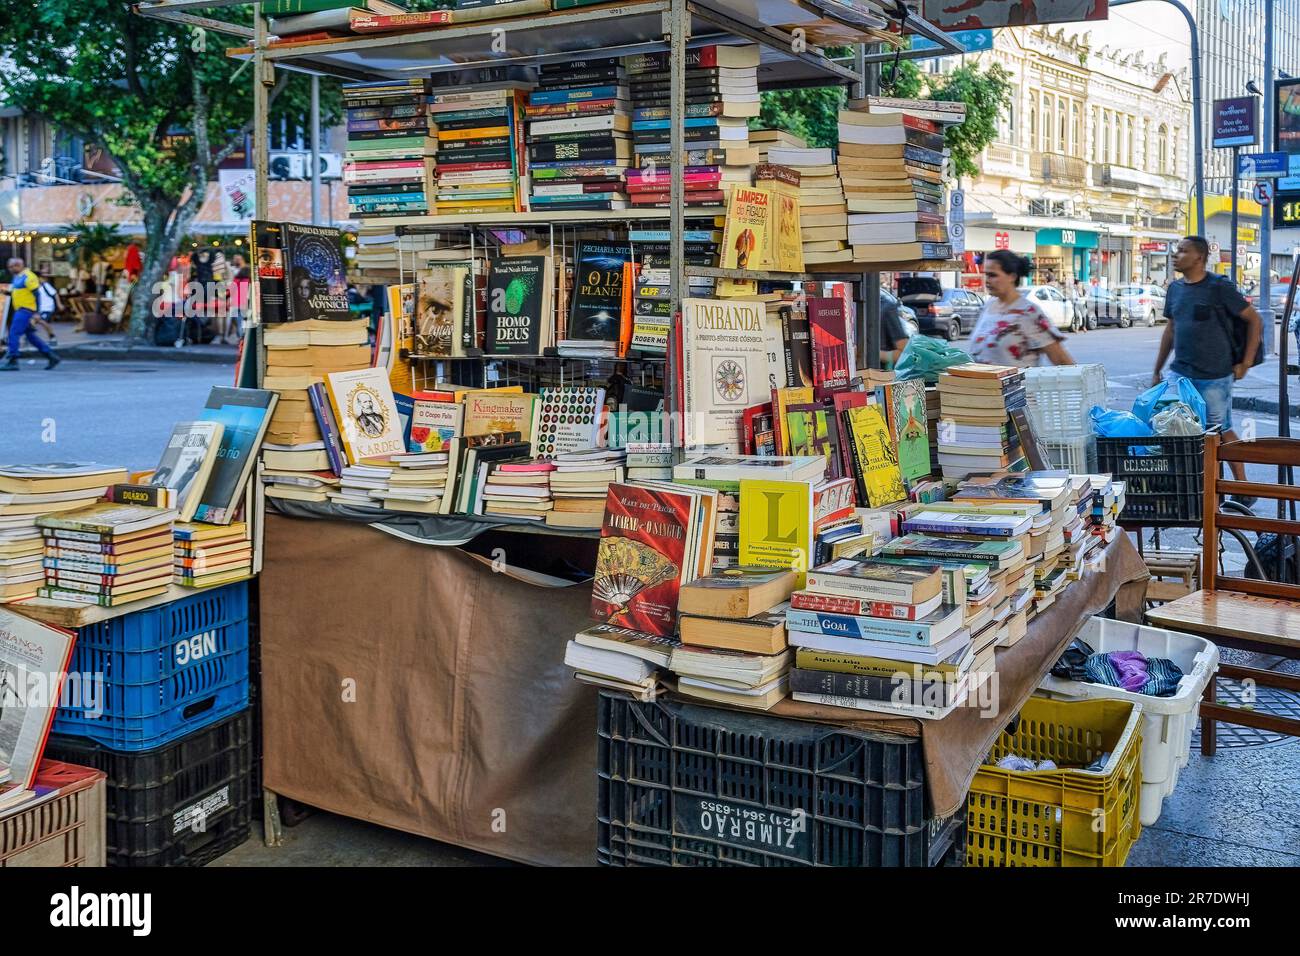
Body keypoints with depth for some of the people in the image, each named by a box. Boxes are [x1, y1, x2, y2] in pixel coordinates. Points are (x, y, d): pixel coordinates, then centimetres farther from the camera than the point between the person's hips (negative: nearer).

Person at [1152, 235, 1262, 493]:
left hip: (1214, 376, -5)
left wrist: (1246, 363, -7)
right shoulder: (1175, 288, 9)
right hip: (1180, 373, 6)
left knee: (1222, 432, 3)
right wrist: (1157, 371, 18)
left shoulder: (1220, 287, -8)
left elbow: (1254, 320, -4)